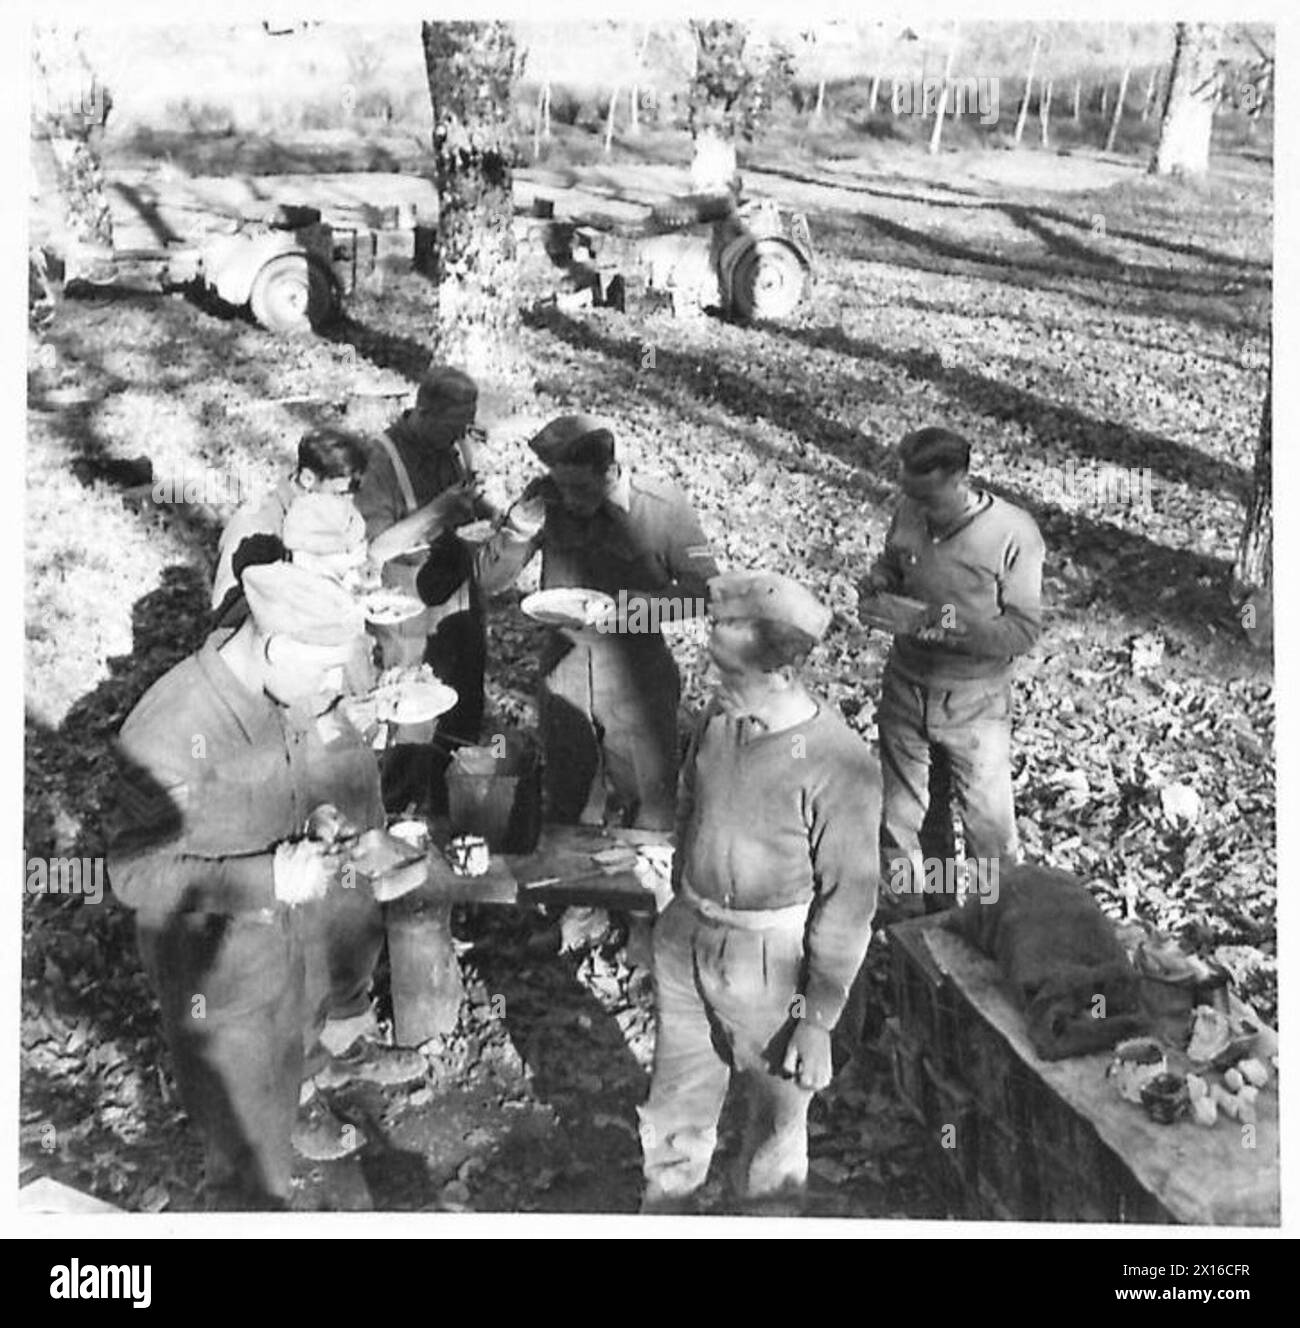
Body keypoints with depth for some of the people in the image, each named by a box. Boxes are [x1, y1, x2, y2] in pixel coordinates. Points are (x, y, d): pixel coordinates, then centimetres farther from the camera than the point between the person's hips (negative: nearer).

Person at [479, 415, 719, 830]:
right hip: (564, 676, 3)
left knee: (650, 814, 12)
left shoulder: (664, 506, -17)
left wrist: (644, 605, -25)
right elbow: (489, 581, -5)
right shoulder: (545, 499, -11)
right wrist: (516, 532, -26)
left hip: (638, 683, -2)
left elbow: (706, 589, -9)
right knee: (566, 808, 20)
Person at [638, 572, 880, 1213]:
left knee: (777, 1107, 18)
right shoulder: (717, 717, -6)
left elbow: (847, 901, -18)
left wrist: (820, 1020, -13)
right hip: (685, 942, 6)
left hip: (772, 963, -5)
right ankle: (662, 1209, 45)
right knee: (677, 1105, 22)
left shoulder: (840, 763, -25)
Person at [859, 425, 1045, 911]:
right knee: (899, 808, 17)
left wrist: (962, 627, -31)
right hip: (905, 685, 4)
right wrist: (878, 584, -11)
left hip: (974, 700, -4)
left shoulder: (1014, 534, -20)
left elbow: (1025, 630, -15)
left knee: (988, 817, 12)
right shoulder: (909, 512, -8)